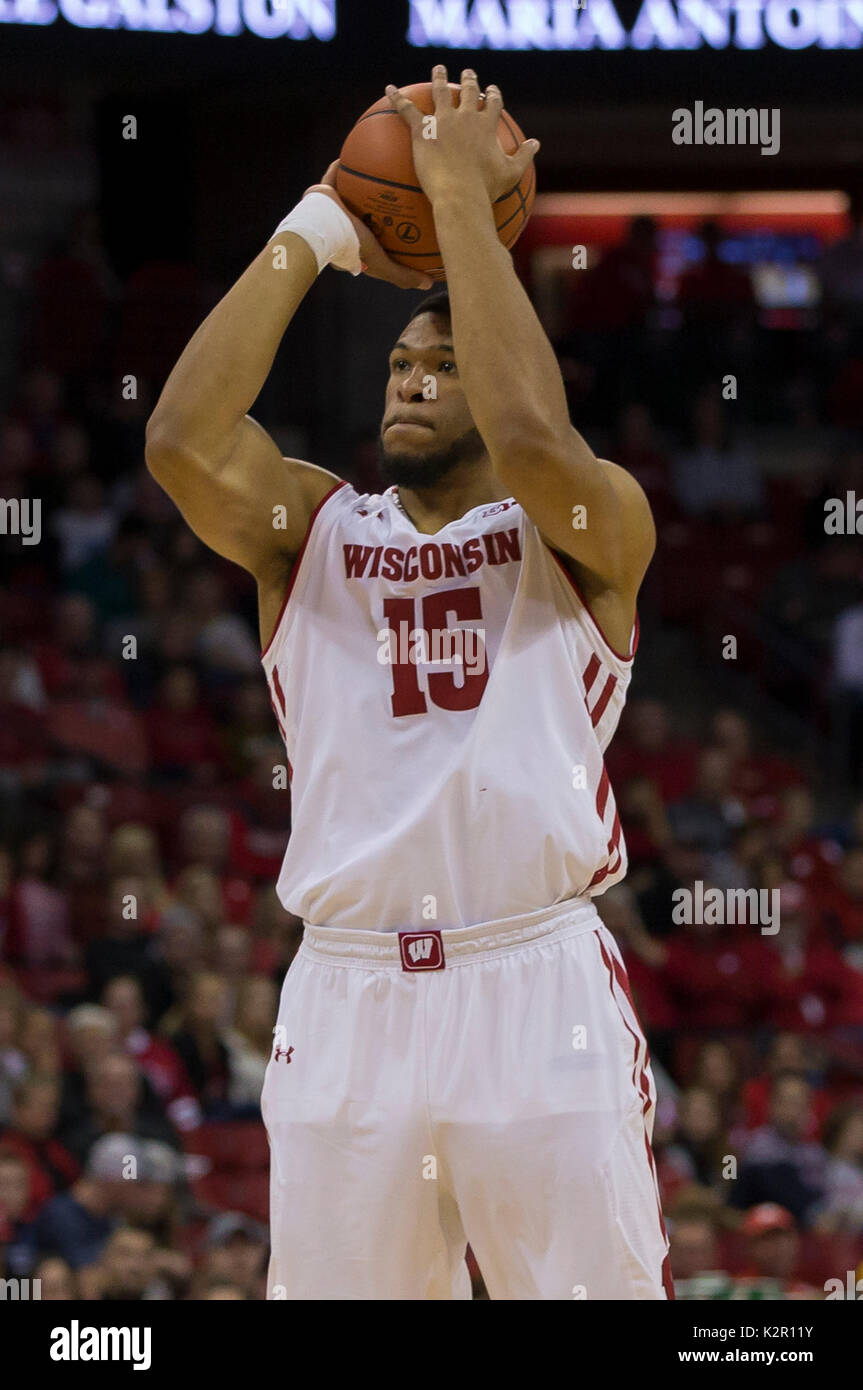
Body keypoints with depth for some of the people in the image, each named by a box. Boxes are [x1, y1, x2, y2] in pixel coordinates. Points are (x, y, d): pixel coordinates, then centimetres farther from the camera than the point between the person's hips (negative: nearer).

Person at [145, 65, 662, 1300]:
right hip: (349, 1001, 3)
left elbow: (527, 436, -19)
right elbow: (182, 438, -7)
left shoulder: (585, 533, 4)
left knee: (591, 1288, -5)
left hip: (539, 997, -3)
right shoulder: (311, 531, 13)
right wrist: (319, 230, -4)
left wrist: (461, 196, -12)